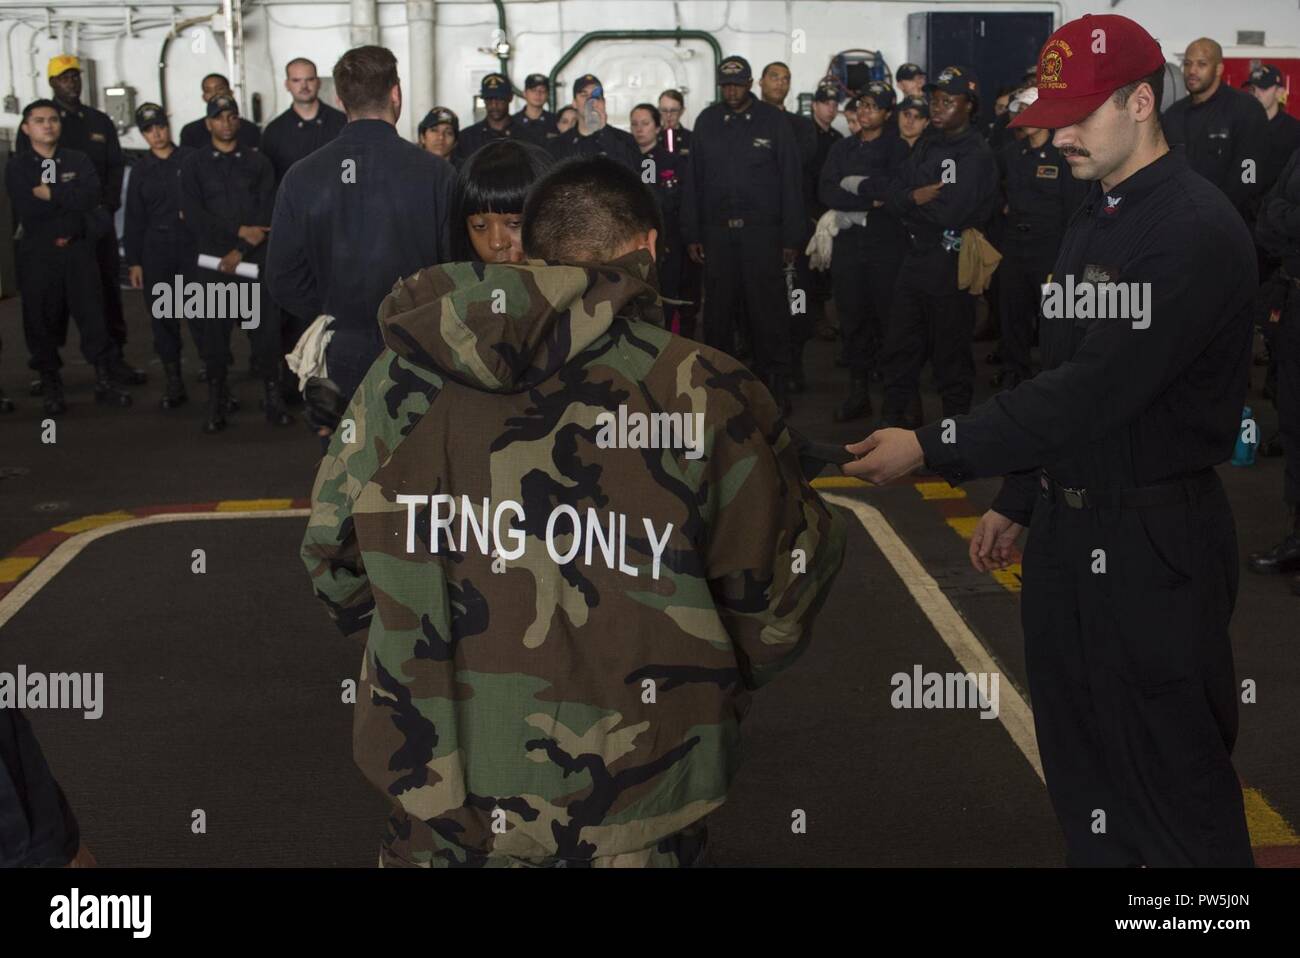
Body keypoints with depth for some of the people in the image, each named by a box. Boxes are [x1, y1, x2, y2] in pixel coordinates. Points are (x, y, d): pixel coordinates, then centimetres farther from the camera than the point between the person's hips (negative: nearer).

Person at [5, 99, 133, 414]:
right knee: (41, 320, 2)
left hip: (78, 250, 2)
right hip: (36, 254, -1)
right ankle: (50, 386, 12)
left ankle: (104, 382, 7)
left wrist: (51, 193, -13)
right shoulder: (17, 167, 2)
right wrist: (71, 199, -8)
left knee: (92, 313, 0)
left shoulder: (78, 161, 10)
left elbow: (92, 196, -9)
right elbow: (29, 211, -12)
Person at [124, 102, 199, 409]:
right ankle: (174, 383, 12)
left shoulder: (191, 159, 2)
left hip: (192, 246, -3)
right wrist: (133, 262, 8)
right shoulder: (141, 169, 11)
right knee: (163, 318, 4)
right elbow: (134, 219, 11)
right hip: (155, 251, 3)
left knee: (200, 314, -9)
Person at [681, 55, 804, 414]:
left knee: (768, 309, -3)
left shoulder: (772, 121, 1)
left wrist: (791, 236, -4)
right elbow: (693, 181, 11)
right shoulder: (707, 122, 9)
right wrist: (692, 234, 5)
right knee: (718, 310, 6)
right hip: (717, 232, 3)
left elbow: (790, 181, 1)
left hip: (762, 231, -3)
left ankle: (775, 382, 4)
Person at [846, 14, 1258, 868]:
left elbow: (1098, 388, -25)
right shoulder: (1095, 220, 10)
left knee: (1174, 776, 2)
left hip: (1154, 541, -9)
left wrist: (931, 449, -21)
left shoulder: (1197, 230, -19)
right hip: (1068, 530, 9)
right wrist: (1017, 501, 18)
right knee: (1081, 766, 17)